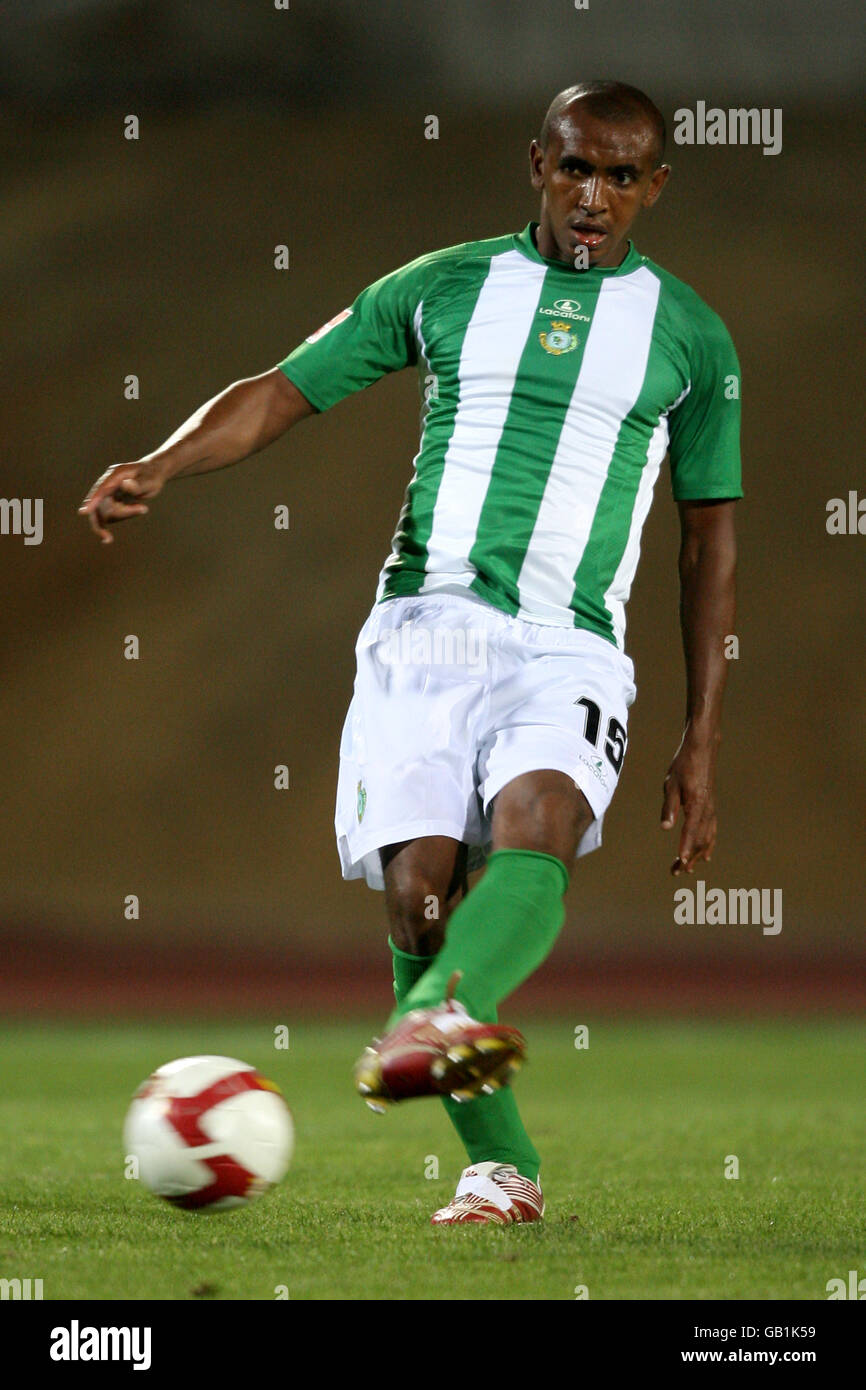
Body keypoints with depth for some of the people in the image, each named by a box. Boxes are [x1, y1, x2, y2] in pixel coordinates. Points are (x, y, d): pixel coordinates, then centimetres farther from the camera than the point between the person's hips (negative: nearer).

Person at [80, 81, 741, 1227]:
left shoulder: (688, 334, 12)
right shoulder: (443, 288, 13)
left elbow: (711, 534, 15)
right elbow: (282, 394, 14)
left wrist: (702, 742, 10)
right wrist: (159, 465, -6)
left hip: (570, 648, -1)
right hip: (426, 621, 1)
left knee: (535, 826, -32)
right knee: (418, 886, -14)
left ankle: (438, 1021, -58)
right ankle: (500, 1167, -3)